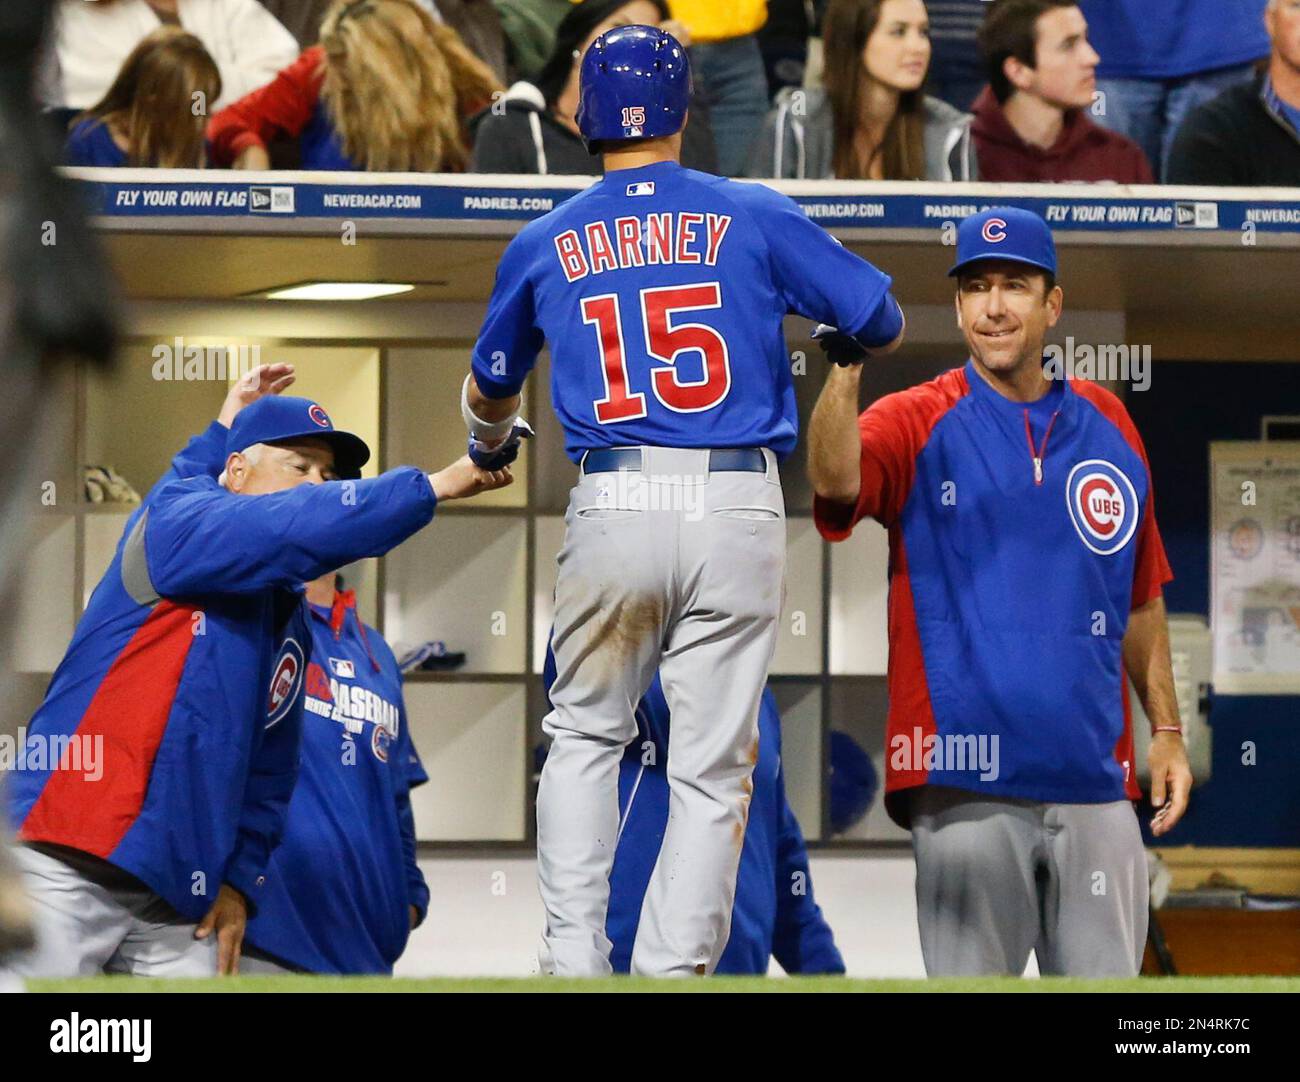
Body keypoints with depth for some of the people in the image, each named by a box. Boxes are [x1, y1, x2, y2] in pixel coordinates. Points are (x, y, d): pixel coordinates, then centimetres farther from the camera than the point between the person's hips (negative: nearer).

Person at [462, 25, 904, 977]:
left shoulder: (544, 245, 10)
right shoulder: (755, 217, 4)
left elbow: (490, 393, 26)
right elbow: (886, 323, 9)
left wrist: (492, 446, 51)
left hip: (612, 508, 1)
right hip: (739, 513, -1)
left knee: (585, 736, 18)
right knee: (712, 765, 4)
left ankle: (574, 959, 9)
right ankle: (671, 973, -1)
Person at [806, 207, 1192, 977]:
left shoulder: (1108, 423, 13)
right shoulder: (917, 423, 2)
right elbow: (836, 482, -21)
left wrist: (1167, 728, 13)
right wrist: (847, 364, -35)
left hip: (1094, 777, 3)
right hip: (966, 781, -3)